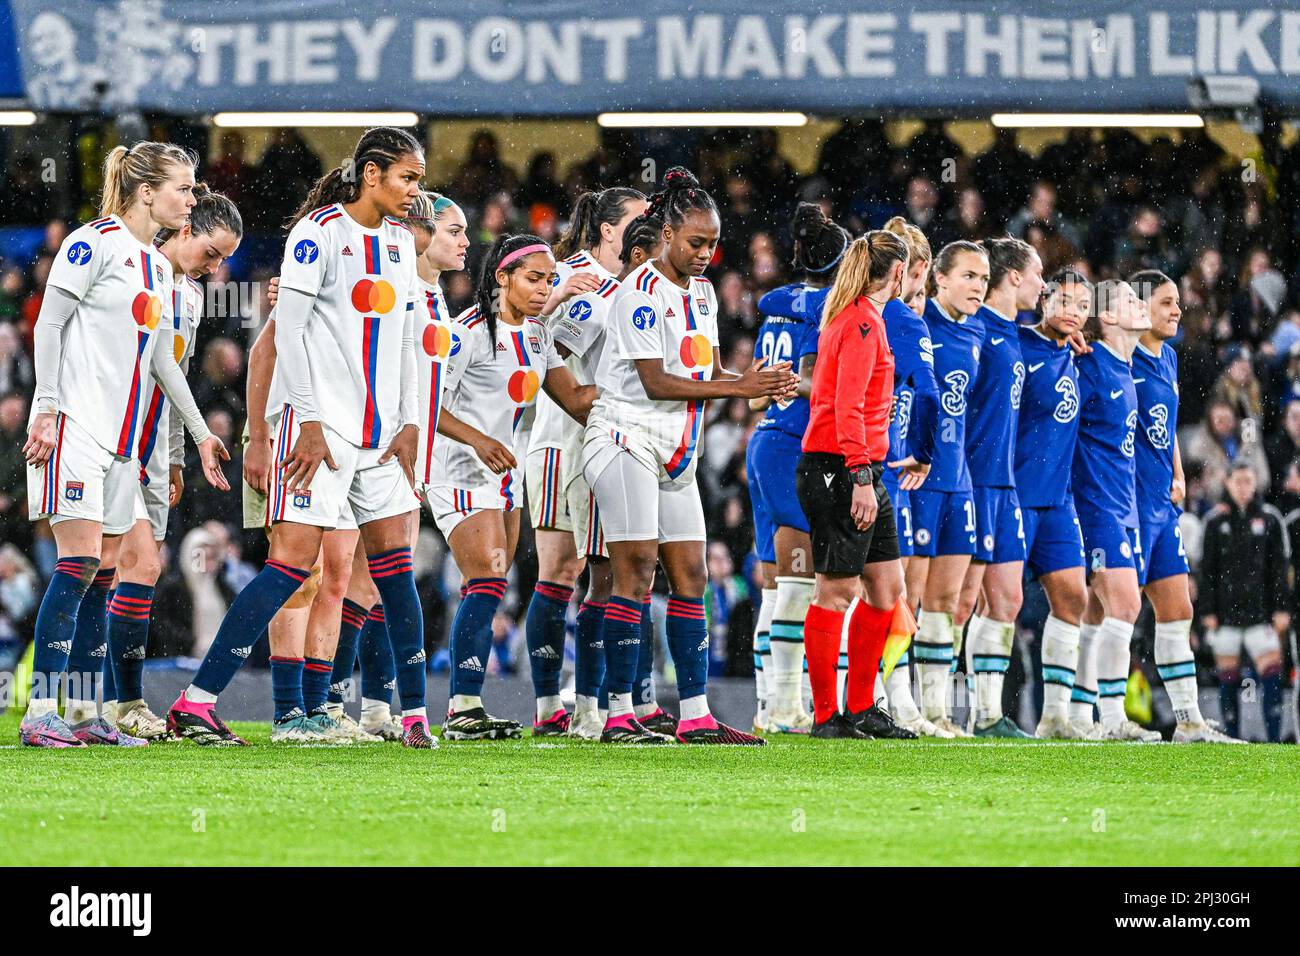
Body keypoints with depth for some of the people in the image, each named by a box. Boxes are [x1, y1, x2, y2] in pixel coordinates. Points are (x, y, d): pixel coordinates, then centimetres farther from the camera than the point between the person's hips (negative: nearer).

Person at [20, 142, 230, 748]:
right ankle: (40, 714, -15)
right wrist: (47, 410, -16)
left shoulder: (157, 266, 18)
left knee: (99, 575, 5)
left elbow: (161, 359, 24)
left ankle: (84, 713, 7)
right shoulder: (95, 244, -7)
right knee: (79, 564, -14)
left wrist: (201, 434, 23)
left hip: (122, 437, 8)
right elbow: (48, 326, -9)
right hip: (75, 425, -8)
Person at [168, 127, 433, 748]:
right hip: (322, 428, -7)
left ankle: (414, 714, 11)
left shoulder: (400, 242, 14)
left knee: (395, 566, 5)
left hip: (381, 435, 7)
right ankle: (195, 703, -12)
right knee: (292, 564, -12)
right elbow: (287, 331, -11)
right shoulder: (320, 233, -8)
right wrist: (309, 421, -16)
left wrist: (409, 424, 10)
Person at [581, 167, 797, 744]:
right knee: (637, 568, -13)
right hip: (626, 440, -9)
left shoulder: (701, 290, 14)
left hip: (675, 452, 9)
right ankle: (619, 714, -12)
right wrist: (738, 388, -19)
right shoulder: (642, 291, -13)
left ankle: (696, 717, 5)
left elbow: (710, 372, 15)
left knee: (690, 575, 4)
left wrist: (762, 384, -6)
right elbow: (655, 382, -18)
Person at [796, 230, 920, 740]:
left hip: (862, 471, 10)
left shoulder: (848, 316, 17)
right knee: (838, 590, -7)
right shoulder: (864, 322, -12)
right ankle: (826, 717, -5)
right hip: (841, 470, -10)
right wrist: (861, 478, -24)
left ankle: (860, 710, 17)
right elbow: (848, 407, -20)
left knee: (886, 587, 11)